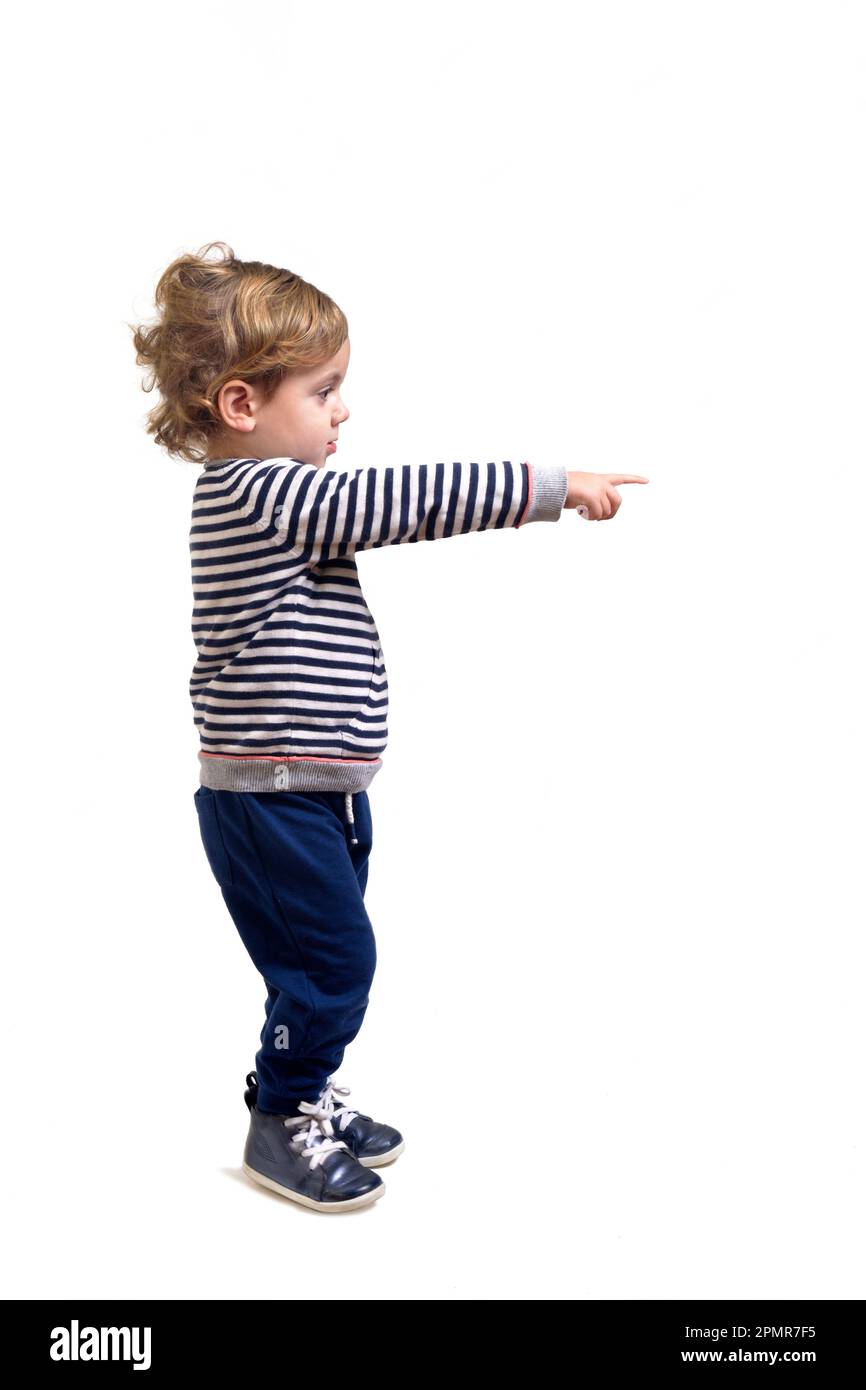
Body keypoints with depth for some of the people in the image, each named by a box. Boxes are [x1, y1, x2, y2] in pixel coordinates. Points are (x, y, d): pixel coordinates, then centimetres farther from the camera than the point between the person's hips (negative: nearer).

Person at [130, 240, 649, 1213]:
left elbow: (380, 514, 22)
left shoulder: (263, 496, 11)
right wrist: (550, 486, -19)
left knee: (324, 959, 20)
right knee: (330, 958, 0)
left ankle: (304, 1096, 35)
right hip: (272, 798, -10)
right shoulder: (264, 494, -20)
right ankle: (281, 1124, 17)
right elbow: (395, 501, -23)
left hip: (313, 793, 10)